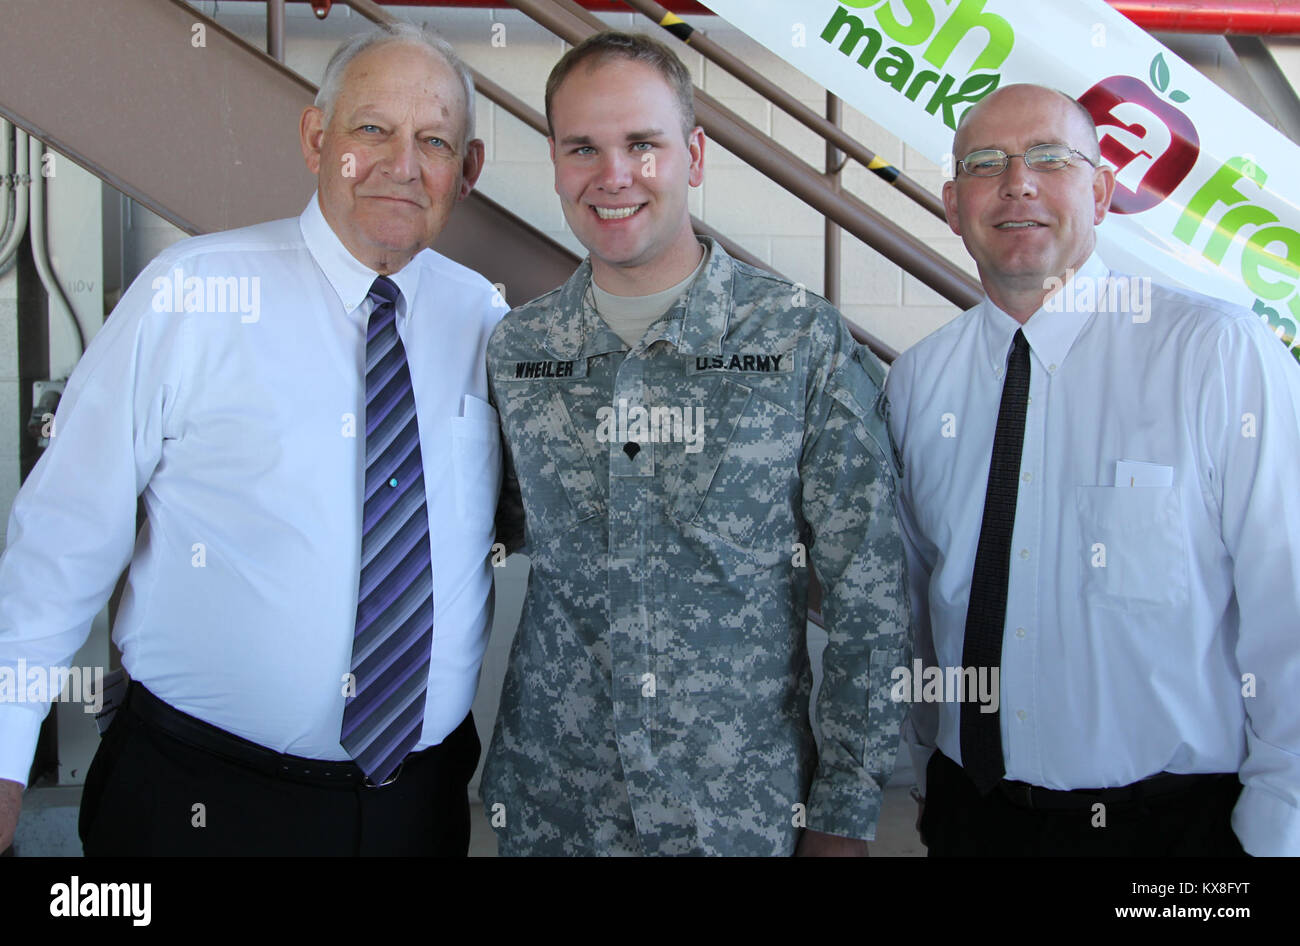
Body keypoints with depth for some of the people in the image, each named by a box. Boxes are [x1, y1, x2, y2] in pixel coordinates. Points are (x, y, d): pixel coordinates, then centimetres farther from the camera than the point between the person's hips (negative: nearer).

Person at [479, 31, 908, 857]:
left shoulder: (806, 341, -9)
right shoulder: (513, 350, -1)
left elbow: (869, 597, -7)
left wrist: (846, 815, -6)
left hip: (745, 809, -2)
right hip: (549, 803, 2)